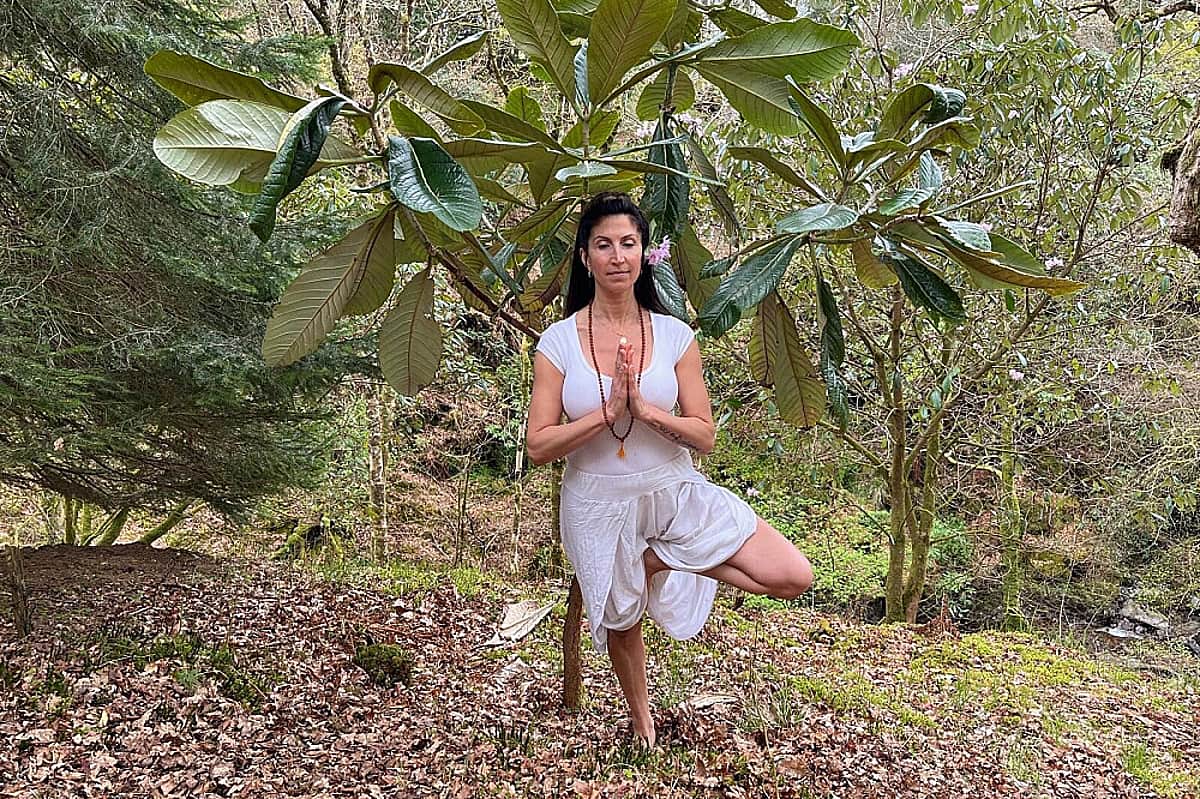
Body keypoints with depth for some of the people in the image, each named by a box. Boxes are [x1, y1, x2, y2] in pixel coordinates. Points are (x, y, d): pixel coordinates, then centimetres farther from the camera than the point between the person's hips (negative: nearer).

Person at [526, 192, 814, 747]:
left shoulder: (674, 336, -7)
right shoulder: (559, 341, -10)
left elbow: (704, 436, -7)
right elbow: (538, 446, -12)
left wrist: (646, 408, -24)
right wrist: (607, 412, -25)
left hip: (676, 493, 1)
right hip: (599, 506, -1)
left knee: (794, 577, -10)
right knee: (621, 624, 19)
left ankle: (660, 559, 4)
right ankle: (642, 719, 52)